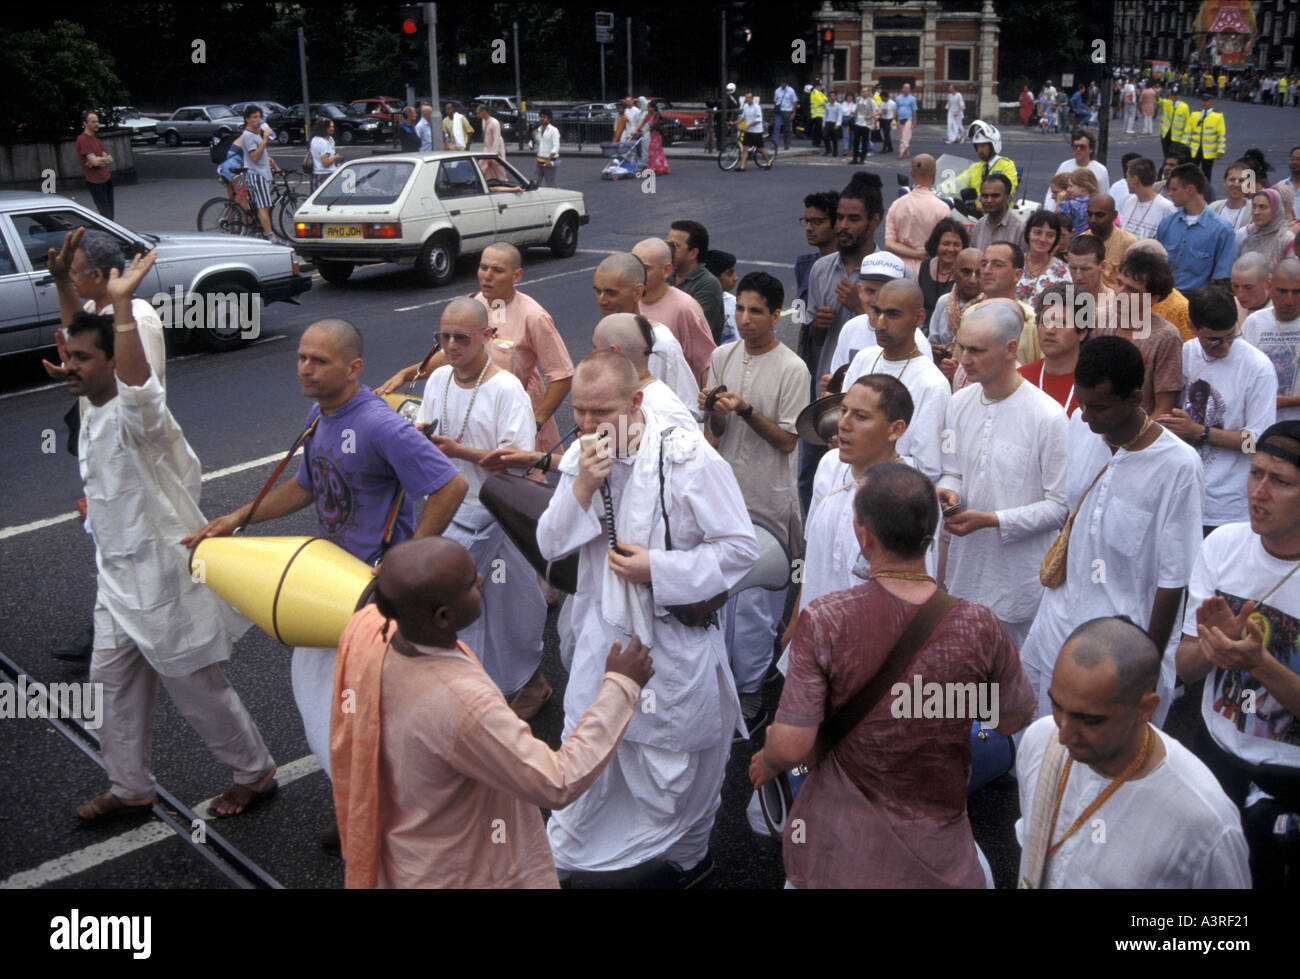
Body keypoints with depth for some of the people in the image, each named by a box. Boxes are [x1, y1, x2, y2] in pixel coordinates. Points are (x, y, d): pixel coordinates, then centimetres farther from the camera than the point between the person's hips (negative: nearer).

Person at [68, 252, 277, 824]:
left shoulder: (136, 415, -27)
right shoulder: (94, 415, 4)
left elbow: (137, 385, -47)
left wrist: (122, 307, -54)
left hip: (161, 577, -9)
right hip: (119, 579, 9)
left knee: (196, 688, 4)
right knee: (112, 684, 15)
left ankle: (255, 772, 23)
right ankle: (131, 789, 31)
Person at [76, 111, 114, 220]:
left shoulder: (96, 139, 15)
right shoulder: (83, 140, -13)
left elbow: (110, 160, 9)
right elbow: (95, 161, -21)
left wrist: (99, 160, -12)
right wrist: (105, 159, -1)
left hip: (107, 179, 8)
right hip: (95, 182, -8)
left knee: (110, 215, 9)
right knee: (106, 215, -8)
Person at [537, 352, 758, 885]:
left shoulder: (688, 457, -18)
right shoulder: (580, 455, 0)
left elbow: (740, 548, -15)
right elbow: (550, 545, -1)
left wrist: (658, 570, -21)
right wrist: (582, 487, -18)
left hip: (674, 638, -4)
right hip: (603, 632, 4)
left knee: (673, 763, 13)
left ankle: (687, 853, 40)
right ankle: (561, 855, 37)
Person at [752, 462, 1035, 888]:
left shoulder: (824, 621, -23)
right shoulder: (980, 627, -18)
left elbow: (790, 747, -20)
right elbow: (1013, 720, 0)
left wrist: (767, 761, 3)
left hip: (839, 844, 0)